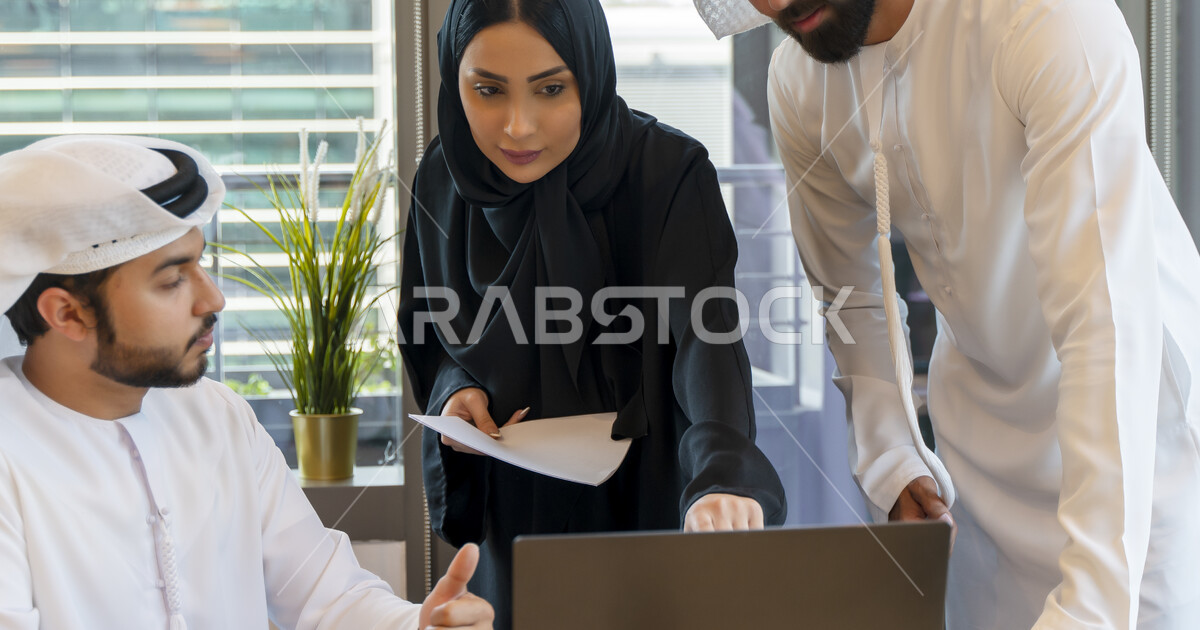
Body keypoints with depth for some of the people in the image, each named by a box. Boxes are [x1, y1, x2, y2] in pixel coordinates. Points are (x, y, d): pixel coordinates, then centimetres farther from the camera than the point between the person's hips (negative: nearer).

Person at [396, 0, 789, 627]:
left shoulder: (670, 173, -19)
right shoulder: (443, 180, -6)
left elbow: (707, 336, -32)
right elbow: (424, 330, 10)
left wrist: (720, 479, -49)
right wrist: (454, 389, -11)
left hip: (644, 501, -3)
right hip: (512, 512, 3)